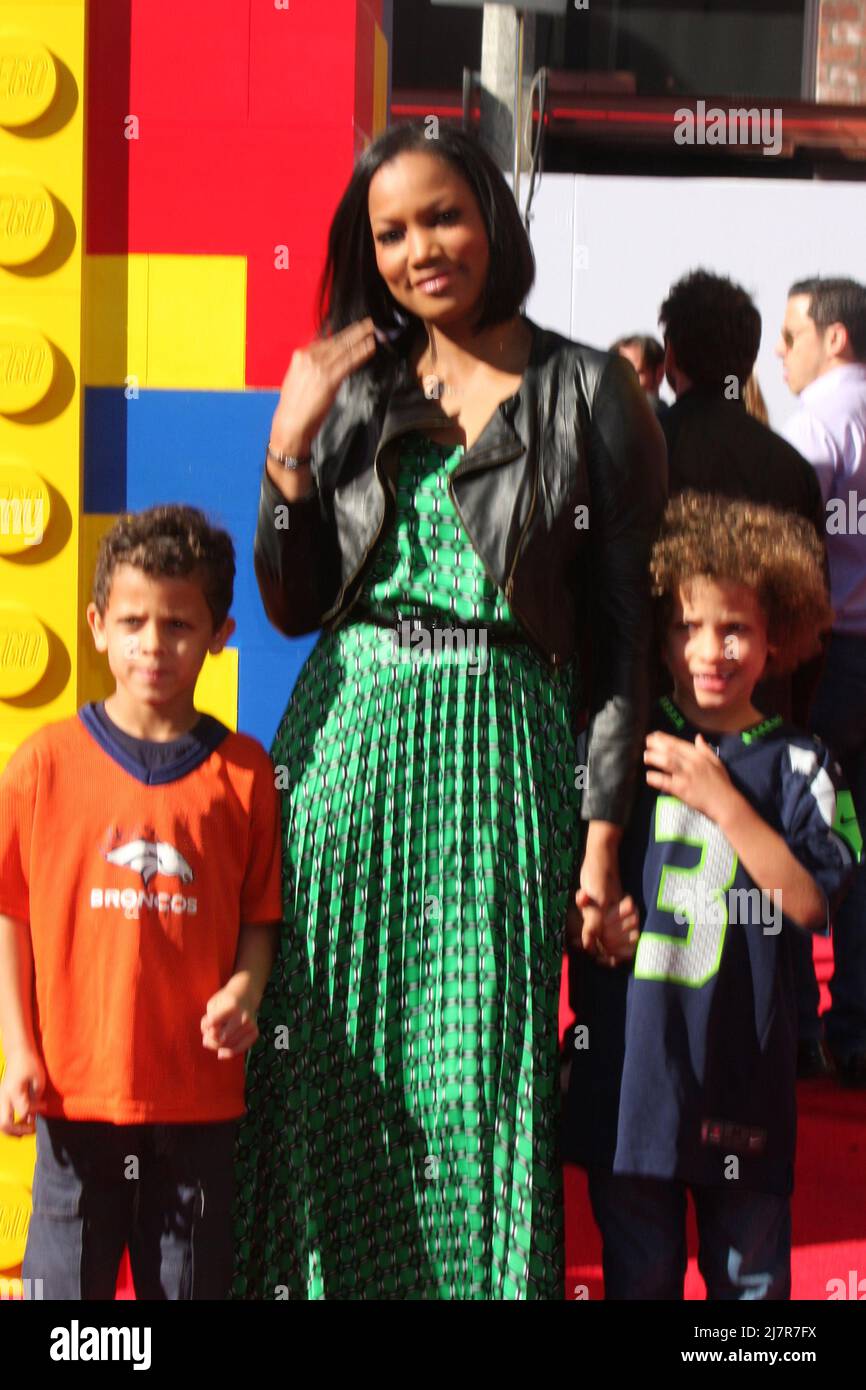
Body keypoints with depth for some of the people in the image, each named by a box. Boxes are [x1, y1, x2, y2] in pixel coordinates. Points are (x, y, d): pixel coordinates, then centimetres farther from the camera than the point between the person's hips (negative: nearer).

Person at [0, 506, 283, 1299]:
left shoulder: (242, 772, 1)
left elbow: (260, 916, 6)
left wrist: (243, 991, -14)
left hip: (198, 1095, 1)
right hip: (75, 1089, -1)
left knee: (192, 1280, 11)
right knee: (67, 1277, 6)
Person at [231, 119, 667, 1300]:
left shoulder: (587, 392, 0)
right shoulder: (356, 387, 10)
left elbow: (624, 628, -2)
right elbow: (293, 606, 9)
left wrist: (605, 829, -7)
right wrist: (290, 444, -3)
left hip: (501, 749, -3)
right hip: (349, 737, 3)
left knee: (483, 1063, -2)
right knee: (330, 1062, 5)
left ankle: (488, 1277, 13)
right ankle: (317, 1272, 19)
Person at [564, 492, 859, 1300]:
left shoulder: (794, 763, 0)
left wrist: (724, 803, -14)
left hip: (742, 1061, -1)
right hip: (629, 1054, 1)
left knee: (751, 1273, 9)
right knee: (637, 1271, 11)